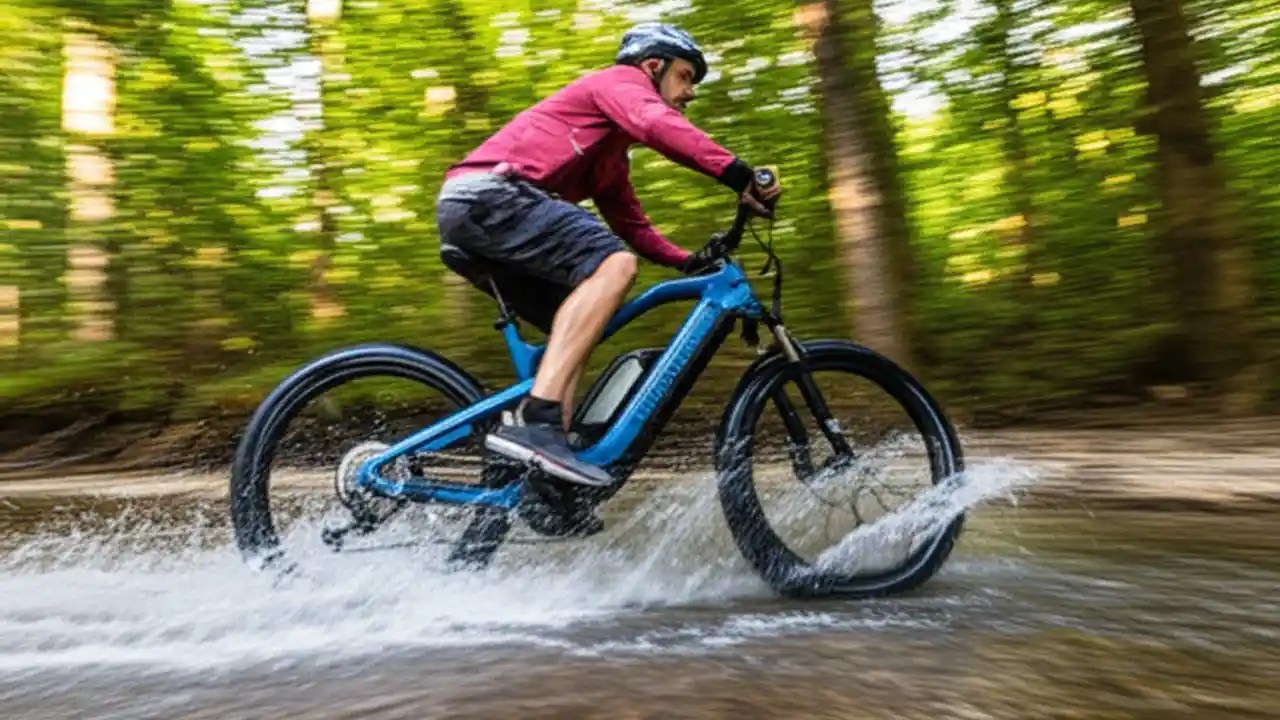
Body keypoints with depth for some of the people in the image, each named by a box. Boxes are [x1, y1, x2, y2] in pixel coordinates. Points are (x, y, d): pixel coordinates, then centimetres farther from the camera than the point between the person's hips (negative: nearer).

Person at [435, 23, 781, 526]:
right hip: (487, 194, -10)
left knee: (579, 324, 10)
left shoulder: (610, 152, 34)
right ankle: (535, 423, -33)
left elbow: (632, 225, 32)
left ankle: (545, 478, 2)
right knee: (612, 263, -24)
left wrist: (690, 260, 19)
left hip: (468, 213, 10)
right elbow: (658, 125, -17)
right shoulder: (621, 79, 6)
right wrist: (739, 173, -24)